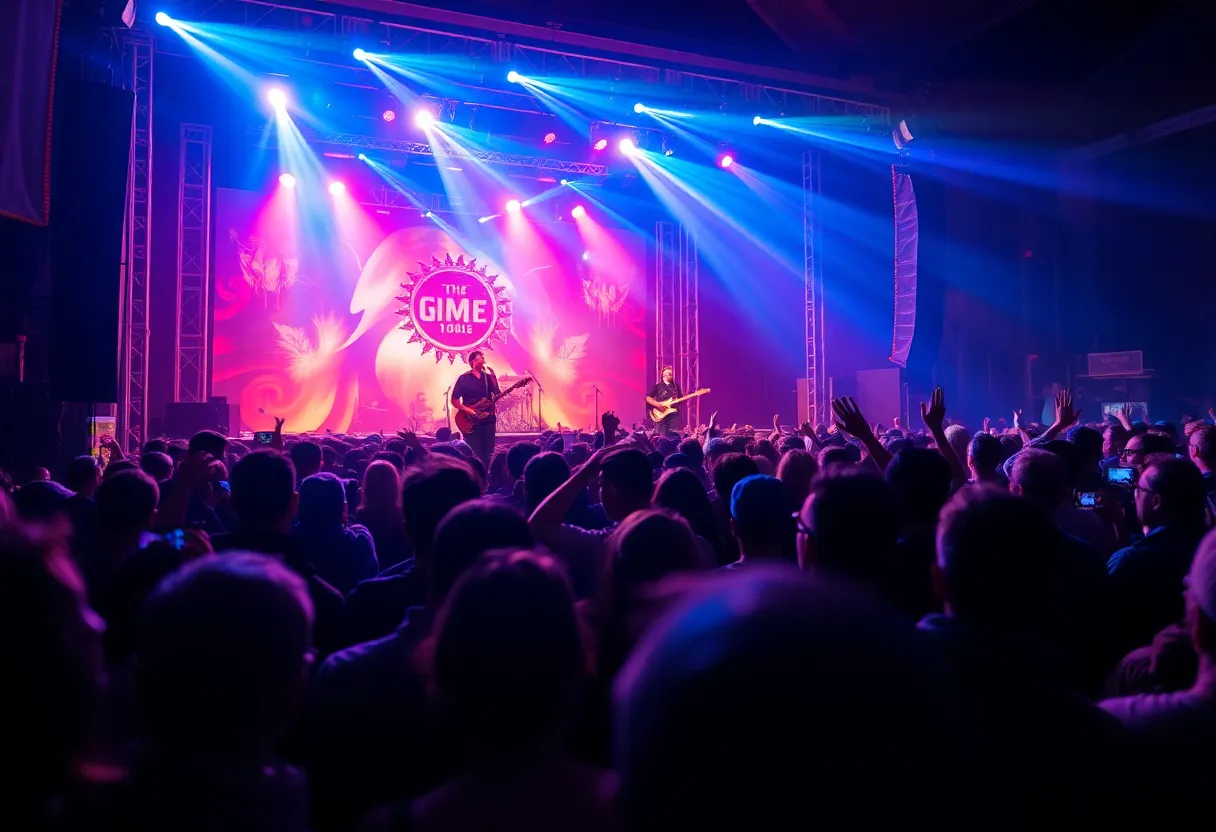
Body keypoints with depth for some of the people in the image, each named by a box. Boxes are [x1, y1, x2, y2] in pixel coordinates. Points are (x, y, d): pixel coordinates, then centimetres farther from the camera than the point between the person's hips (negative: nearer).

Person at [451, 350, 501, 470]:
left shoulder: (488, 376, 9)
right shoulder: (464, 378, -1)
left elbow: (498, 395, -2)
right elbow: (454, 400, -1)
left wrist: (490, 376, -11)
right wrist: (467, 410, -16)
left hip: (488, 420, 3)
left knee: (488, 454, 6)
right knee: (473, 455, -4)